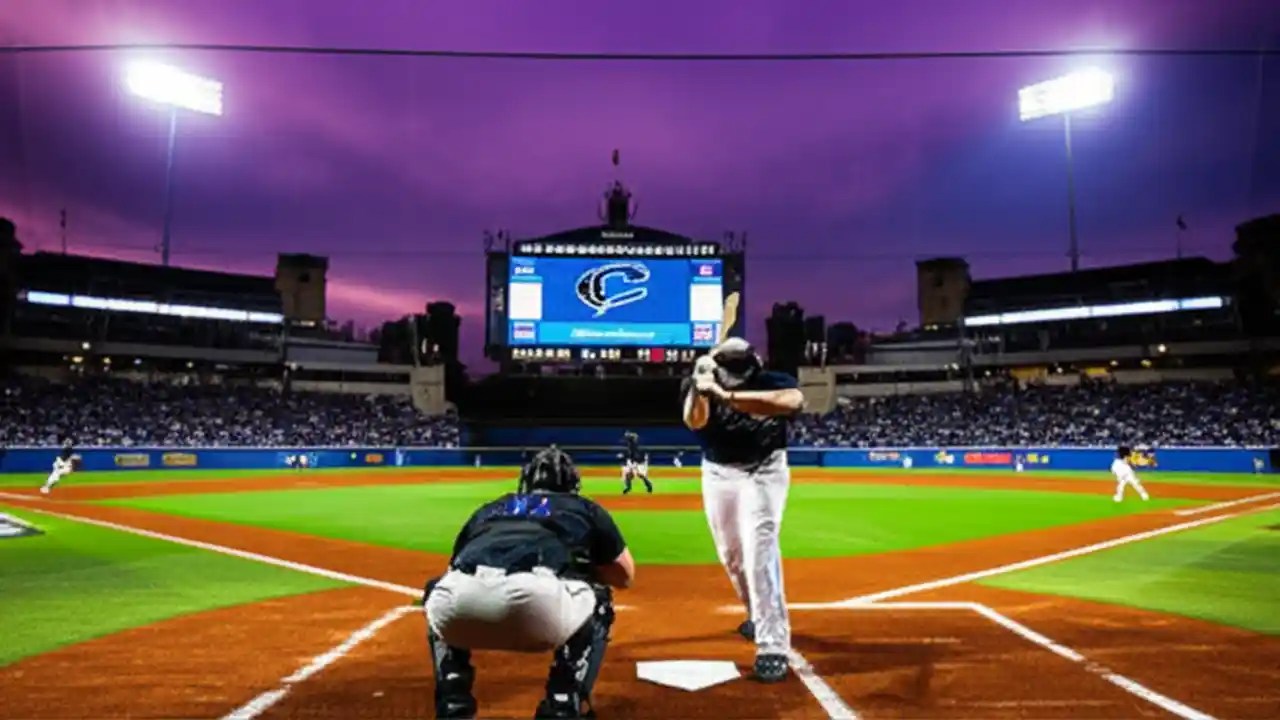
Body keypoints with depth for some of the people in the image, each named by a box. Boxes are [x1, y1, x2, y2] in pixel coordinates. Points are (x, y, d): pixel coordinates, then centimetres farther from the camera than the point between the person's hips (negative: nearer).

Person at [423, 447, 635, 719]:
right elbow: (625, 576, 40)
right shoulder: (586, 508, 32)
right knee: (597, 604, 32)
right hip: (534, 597, -2)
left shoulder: (488, 509, 38)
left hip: (459, 597, 3)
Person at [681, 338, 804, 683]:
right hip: (717, 473, 4)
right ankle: (759, 615, 41)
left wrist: (726, 395, -46)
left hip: (763, 470, -4)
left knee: (759, 549, -18)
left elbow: (793, 400, -42)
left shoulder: (772, 382, -18)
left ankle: (773, 646, -16)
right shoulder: (701, 385, -10)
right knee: (730, 553, 14)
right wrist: (700, 389, -46)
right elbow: (695, 422, -27)